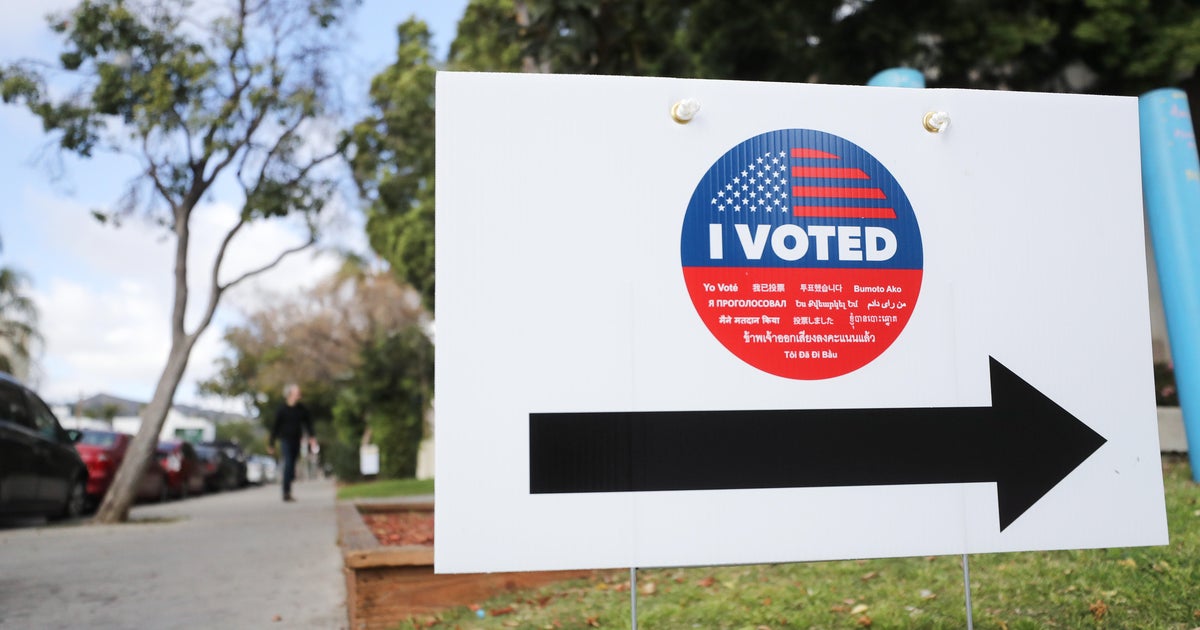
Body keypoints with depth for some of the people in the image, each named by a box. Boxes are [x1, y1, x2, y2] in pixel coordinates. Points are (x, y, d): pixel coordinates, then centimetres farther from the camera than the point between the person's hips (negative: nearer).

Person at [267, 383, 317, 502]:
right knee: (288, 463, -15)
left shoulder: (302, 409, 6)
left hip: (296, 440, 4)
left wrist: (312, 436, -2)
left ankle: (287, 492, 22)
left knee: (292, 465, 8)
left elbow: (308, 423, 12)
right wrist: (271, 443, 3)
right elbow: (275, 427, 1)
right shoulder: (281, 409, -4)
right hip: (285, 439, -4)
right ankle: (286, 492, -16)